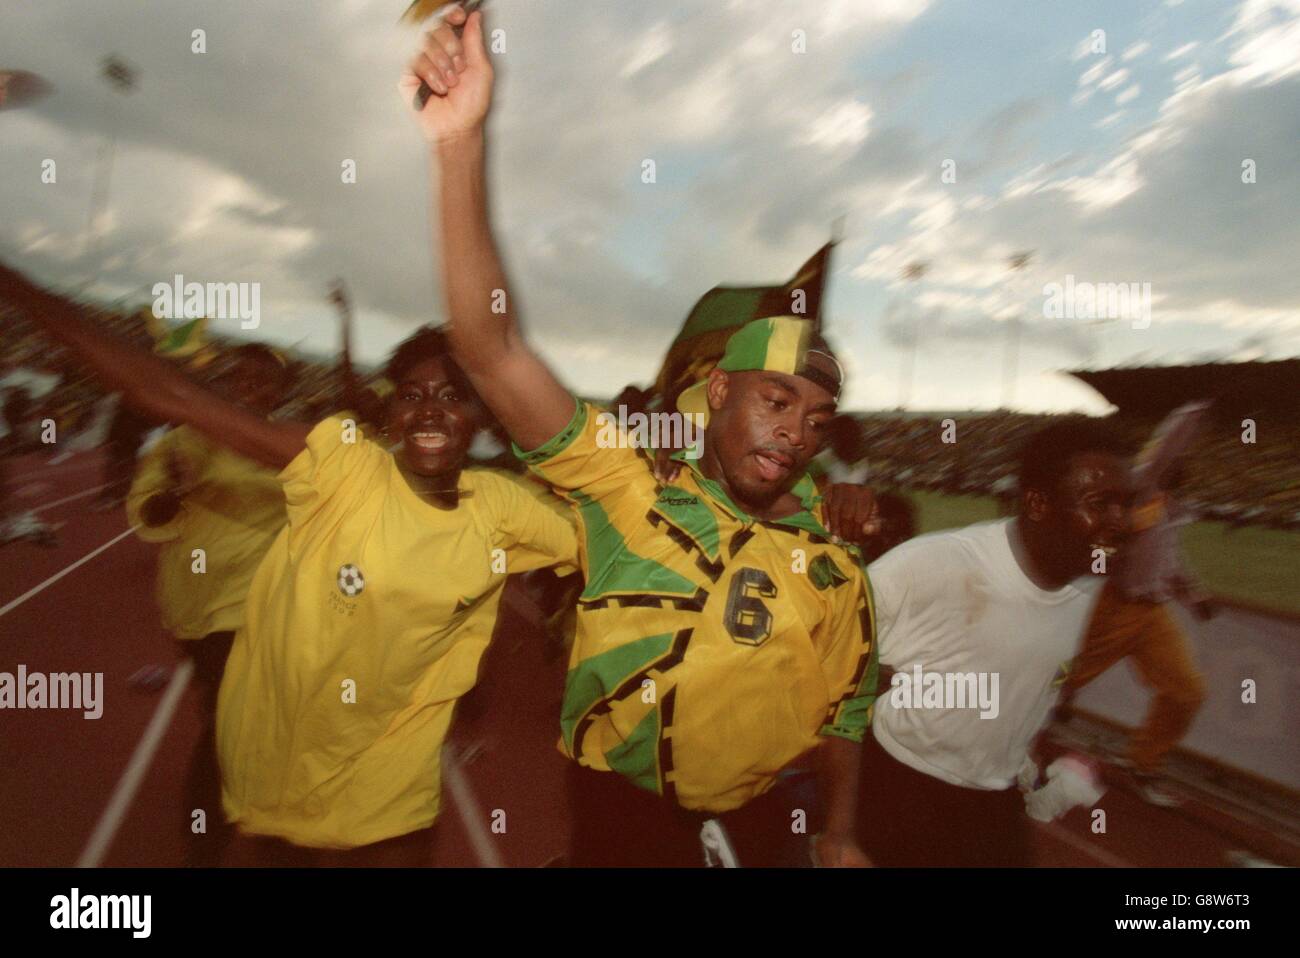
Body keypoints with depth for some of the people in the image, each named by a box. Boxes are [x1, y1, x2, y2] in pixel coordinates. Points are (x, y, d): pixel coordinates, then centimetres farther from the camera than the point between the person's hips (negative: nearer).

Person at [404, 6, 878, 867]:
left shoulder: (834, 568, -4)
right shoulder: (630, 488, -15)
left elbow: (842, 712, 8)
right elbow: (493, 351, -24)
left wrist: (842, 835, -2)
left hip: (761, 818, 3)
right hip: (620, 808, -2)